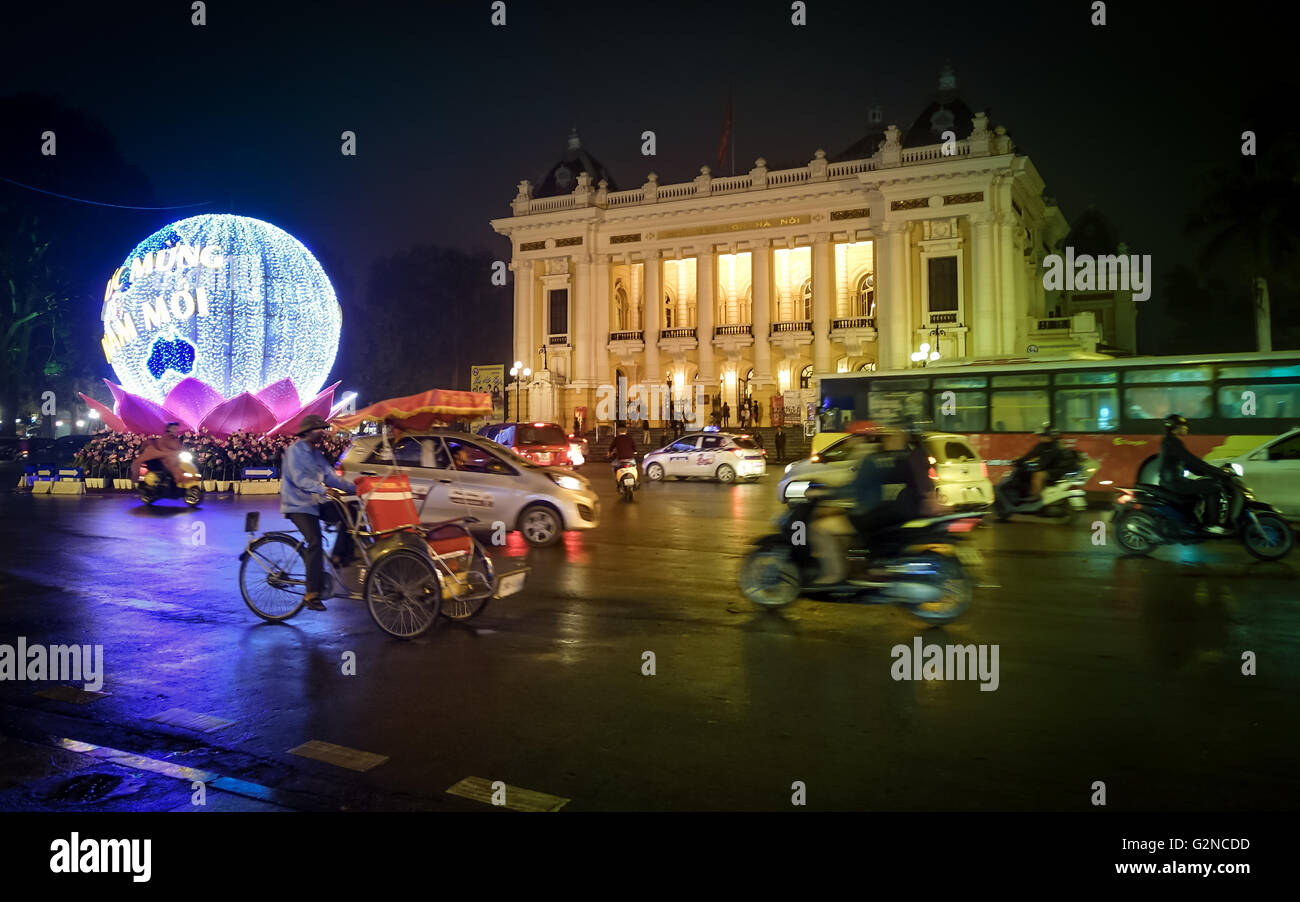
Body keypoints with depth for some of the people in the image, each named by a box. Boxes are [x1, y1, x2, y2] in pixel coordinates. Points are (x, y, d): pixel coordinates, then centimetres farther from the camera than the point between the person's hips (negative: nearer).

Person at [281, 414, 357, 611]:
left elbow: (330, 476, 10)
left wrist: (356, 487, 0)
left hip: (316, 502, 8)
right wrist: (322, 489, -38)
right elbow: (300, 479, -24)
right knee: (315, 542, -21)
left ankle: (338, 556, -1)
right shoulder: (294, 451, -11)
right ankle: (312, 594, -18)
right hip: (298, 505, -8)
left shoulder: (316, 453, 15)